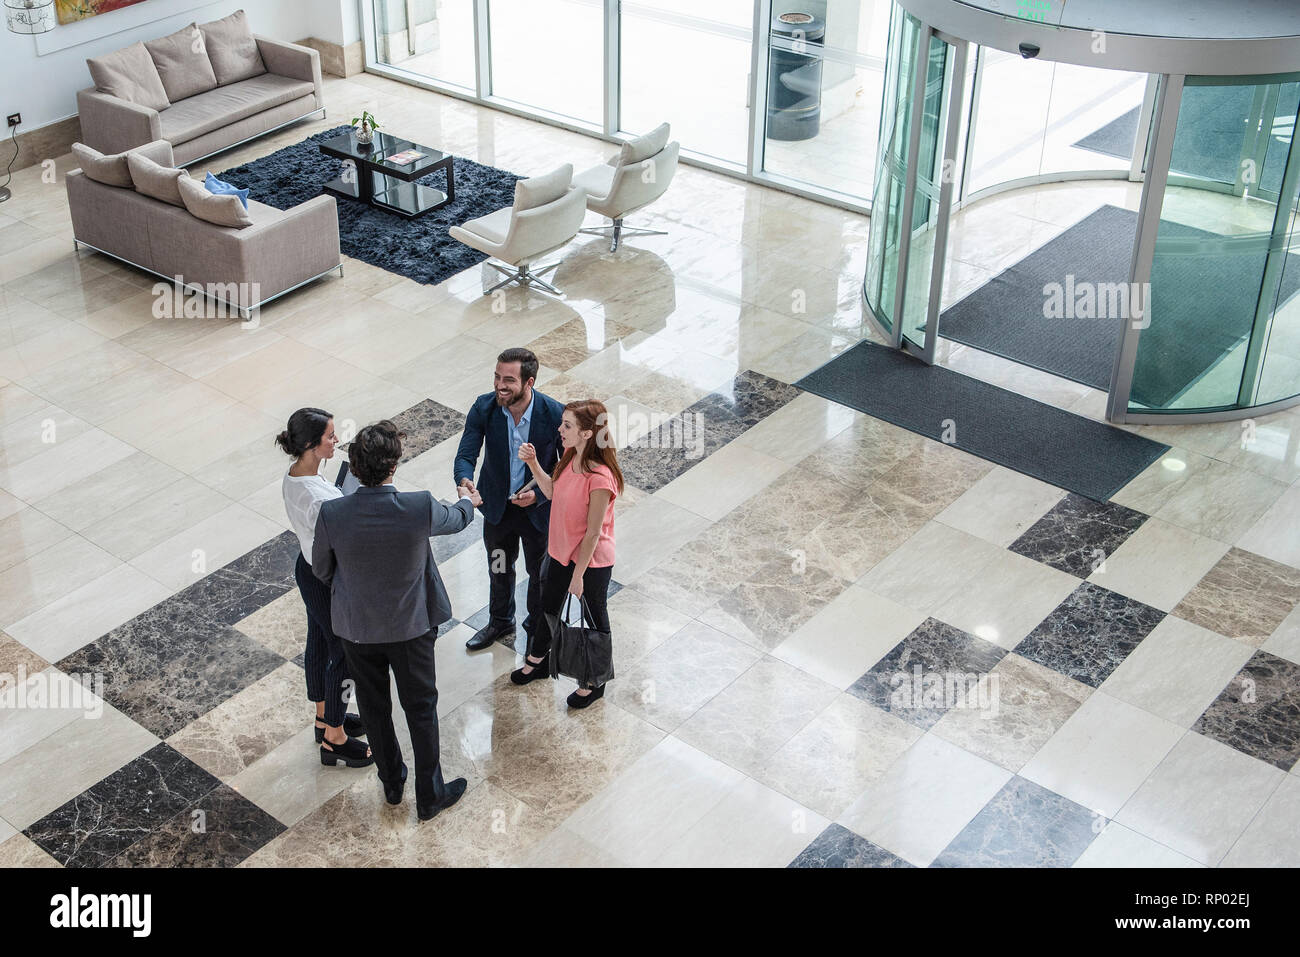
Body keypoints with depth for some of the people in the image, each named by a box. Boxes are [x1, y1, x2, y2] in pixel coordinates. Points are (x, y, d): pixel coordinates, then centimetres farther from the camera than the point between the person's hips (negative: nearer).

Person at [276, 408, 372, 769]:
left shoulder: (291, 478, -7)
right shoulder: (320, 499, -36)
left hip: (307, 567, 9)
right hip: (329, 583, -9)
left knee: (318, 644, 26)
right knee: (344, 657, 10)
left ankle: (325, 716, 48)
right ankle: (334, 739, 26)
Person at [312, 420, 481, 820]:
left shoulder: (331, 513, -23)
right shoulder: (421, 508, -26)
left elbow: (321, 570, -5)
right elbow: (454, 520, -1)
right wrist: (468, 501, 24)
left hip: (356, 626, 2)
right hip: (410, 625, -1)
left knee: (374, 708, 22)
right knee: (421, 709, 17)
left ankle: (392, 783, 42)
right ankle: (429, 795, 30)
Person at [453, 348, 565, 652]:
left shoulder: (554, 414, -27)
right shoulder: (484, 407, -20)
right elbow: (466, 454, -20)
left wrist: (539, 494, -26)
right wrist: (465, 479, -42)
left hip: (538, 508, -2)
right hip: (497, 507, 3)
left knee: (540, 573, 21)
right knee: (499, 569, 26)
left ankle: (538, 625, 48)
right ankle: (500, 621, 53)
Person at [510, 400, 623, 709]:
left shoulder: (599, 478, -34)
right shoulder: (571, 458, -9)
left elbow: (593, 533, -25)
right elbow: (552, 491, 9)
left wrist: (578, 575, -17)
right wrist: (532, 463, -5)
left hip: (592, 560, -8)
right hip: (562, 551, 8)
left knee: (595, 618, 16)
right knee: (549, 605, 27)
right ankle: (537, 662, 52)